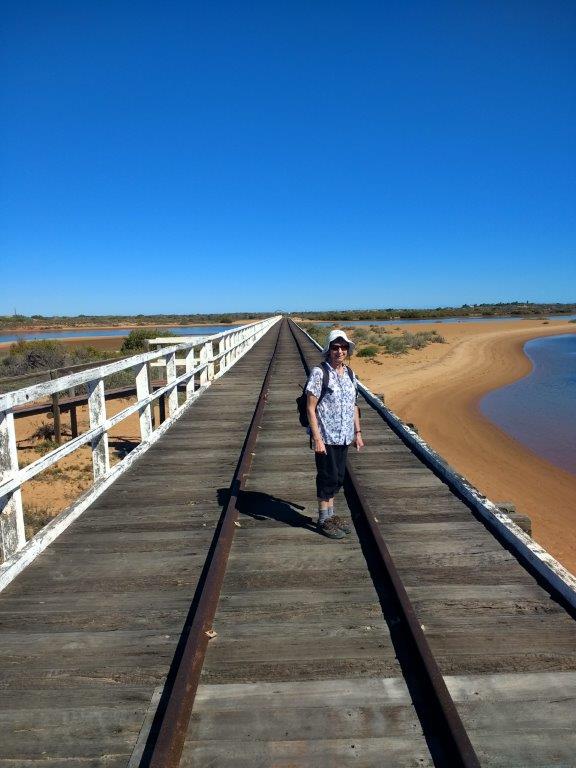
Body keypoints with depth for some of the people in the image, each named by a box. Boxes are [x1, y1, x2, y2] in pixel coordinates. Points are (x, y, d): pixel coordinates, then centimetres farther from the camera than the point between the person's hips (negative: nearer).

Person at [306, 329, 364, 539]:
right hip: (325, 437, -7)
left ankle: (331, 515, 29)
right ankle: (324, 520, 17)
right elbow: (310, 408, -15)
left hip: (343, 436, 7)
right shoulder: (319, 373, -13)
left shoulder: (349, 373, 8)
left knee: (338, 478, 15)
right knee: (328, 477, 2)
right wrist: (316, 438, -19)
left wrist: (357, 432, 13)